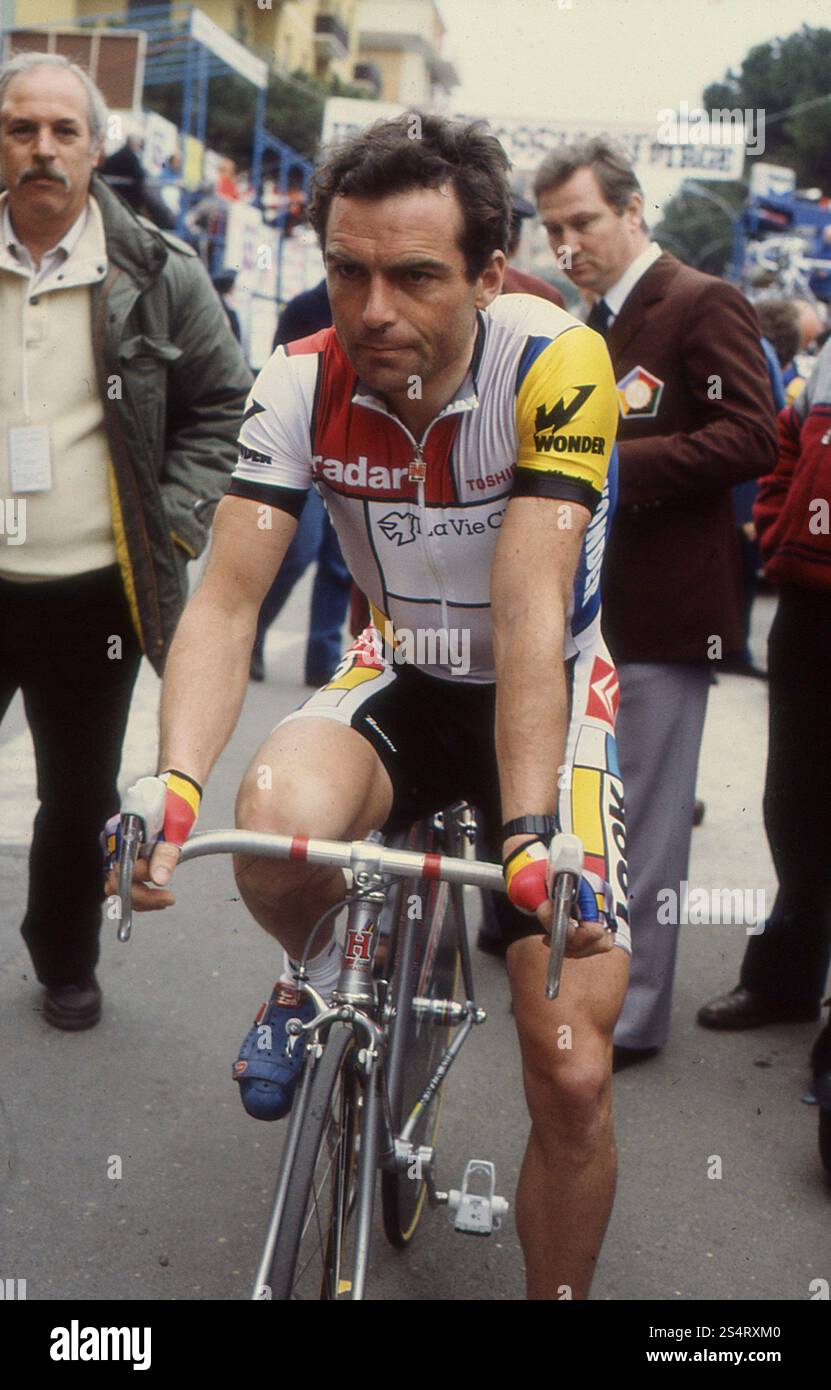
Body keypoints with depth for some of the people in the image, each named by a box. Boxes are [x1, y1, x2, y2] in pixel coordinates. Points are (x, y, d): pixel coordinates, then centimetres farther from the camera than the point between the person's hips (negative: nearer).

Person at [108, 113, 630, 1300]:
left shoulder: (555, 365, -25)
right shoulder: (305, 383, -15)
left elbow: (531, 614, -31)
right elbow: (226, 601, -19)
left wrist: (531, 834, -41)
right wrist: (176, 784, -36)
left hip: (547, 696, -2)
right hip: (402, 681, 2)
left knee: (573, 1075, -11)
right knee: (277, 824, -33)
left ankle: (559, 1293, 18)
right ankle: (324, 971, 4)